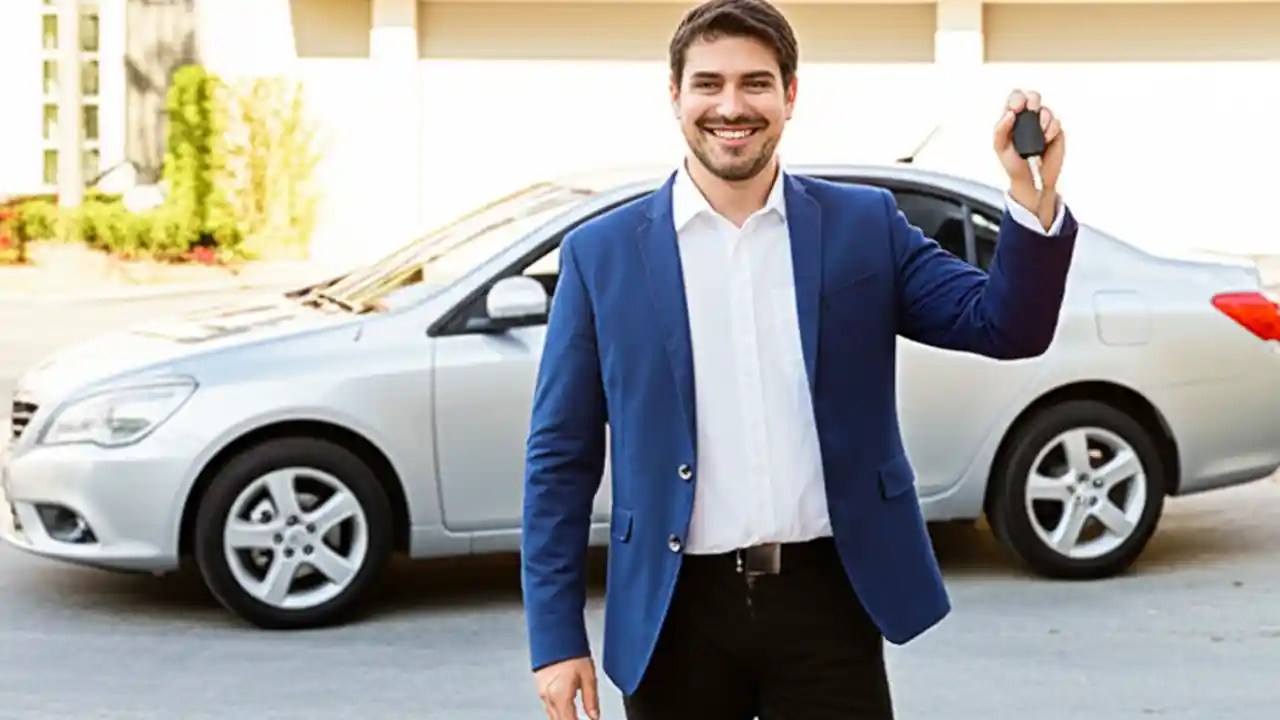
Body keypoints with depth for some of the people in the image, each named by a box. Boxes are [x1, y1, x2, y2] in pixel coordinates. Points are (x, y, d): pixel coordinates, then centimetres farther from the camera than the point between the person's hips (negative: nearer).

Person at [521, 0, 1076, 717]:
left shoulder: (864, 226, 5)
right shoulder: (602, 253, 2)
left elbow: (1006, 326, -1)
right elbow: (560, 460, 2)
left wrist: (1033, 195, -18)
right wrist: (557, 637, -2)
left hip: (828, 598, 0)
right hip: (679, 612, 0)